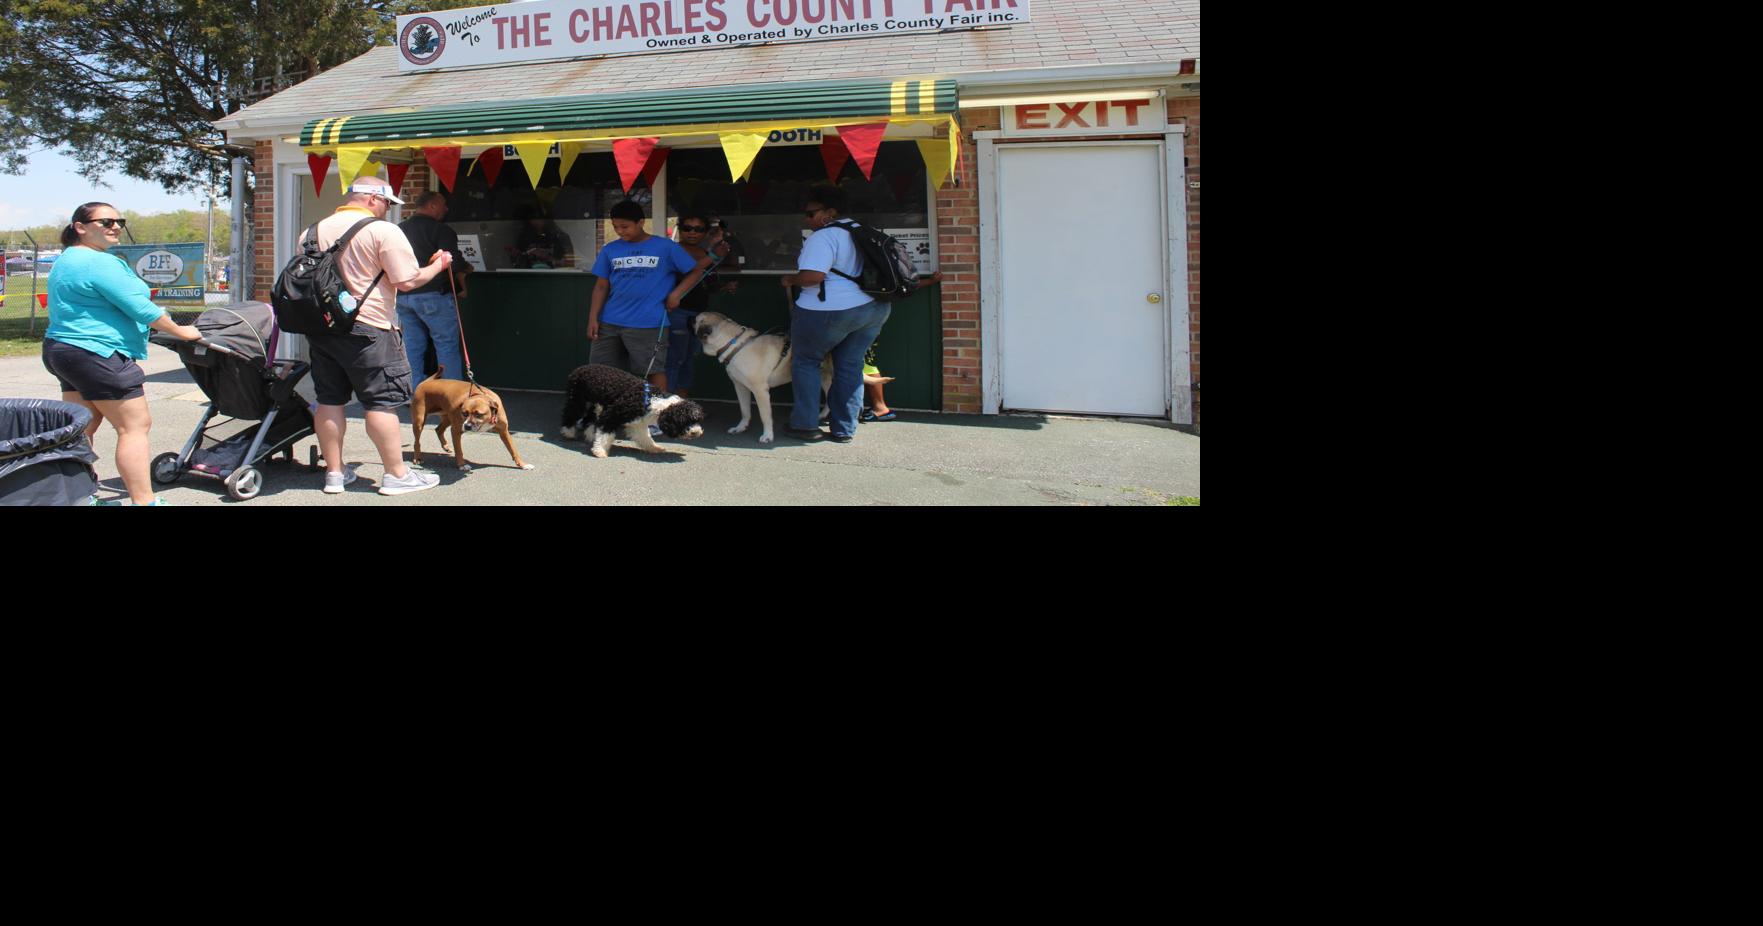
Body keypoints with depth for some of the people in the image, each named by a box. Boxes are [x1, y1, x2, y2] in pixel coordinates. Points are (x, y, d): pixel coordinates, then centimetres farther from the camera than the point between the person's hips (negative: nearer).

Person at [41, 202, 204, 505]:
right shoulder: (100, 263, -16)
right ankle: (144, 501, -9)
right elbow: (140, 308, -17)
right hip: (98, 355, -11)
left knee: (81, 427, 13)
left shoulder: (67, 261, 18)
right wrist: (181, 331, -5)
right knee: (135, 426, -8)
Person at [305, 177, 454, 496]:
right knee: (383, 401, -1)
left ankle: (334, 472, 17)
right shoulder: (383, 231, -11)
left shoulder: (313, 232, 10)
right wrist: (438, 266, 3)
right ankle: (397, 475, 3)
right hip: (366, 329, -6)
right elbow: (407, 281, -13)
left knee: (329, 400, 12)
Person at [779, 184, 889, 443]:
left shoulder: (823, 237, -15)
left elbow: (812, 276, -25)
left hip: (831, 310, -8)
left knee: (806, 361, 10)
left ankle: (806, 425, 9)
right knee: (850, 366, 14)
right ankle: (845, 429, 15)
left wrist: (790, 280, -6)